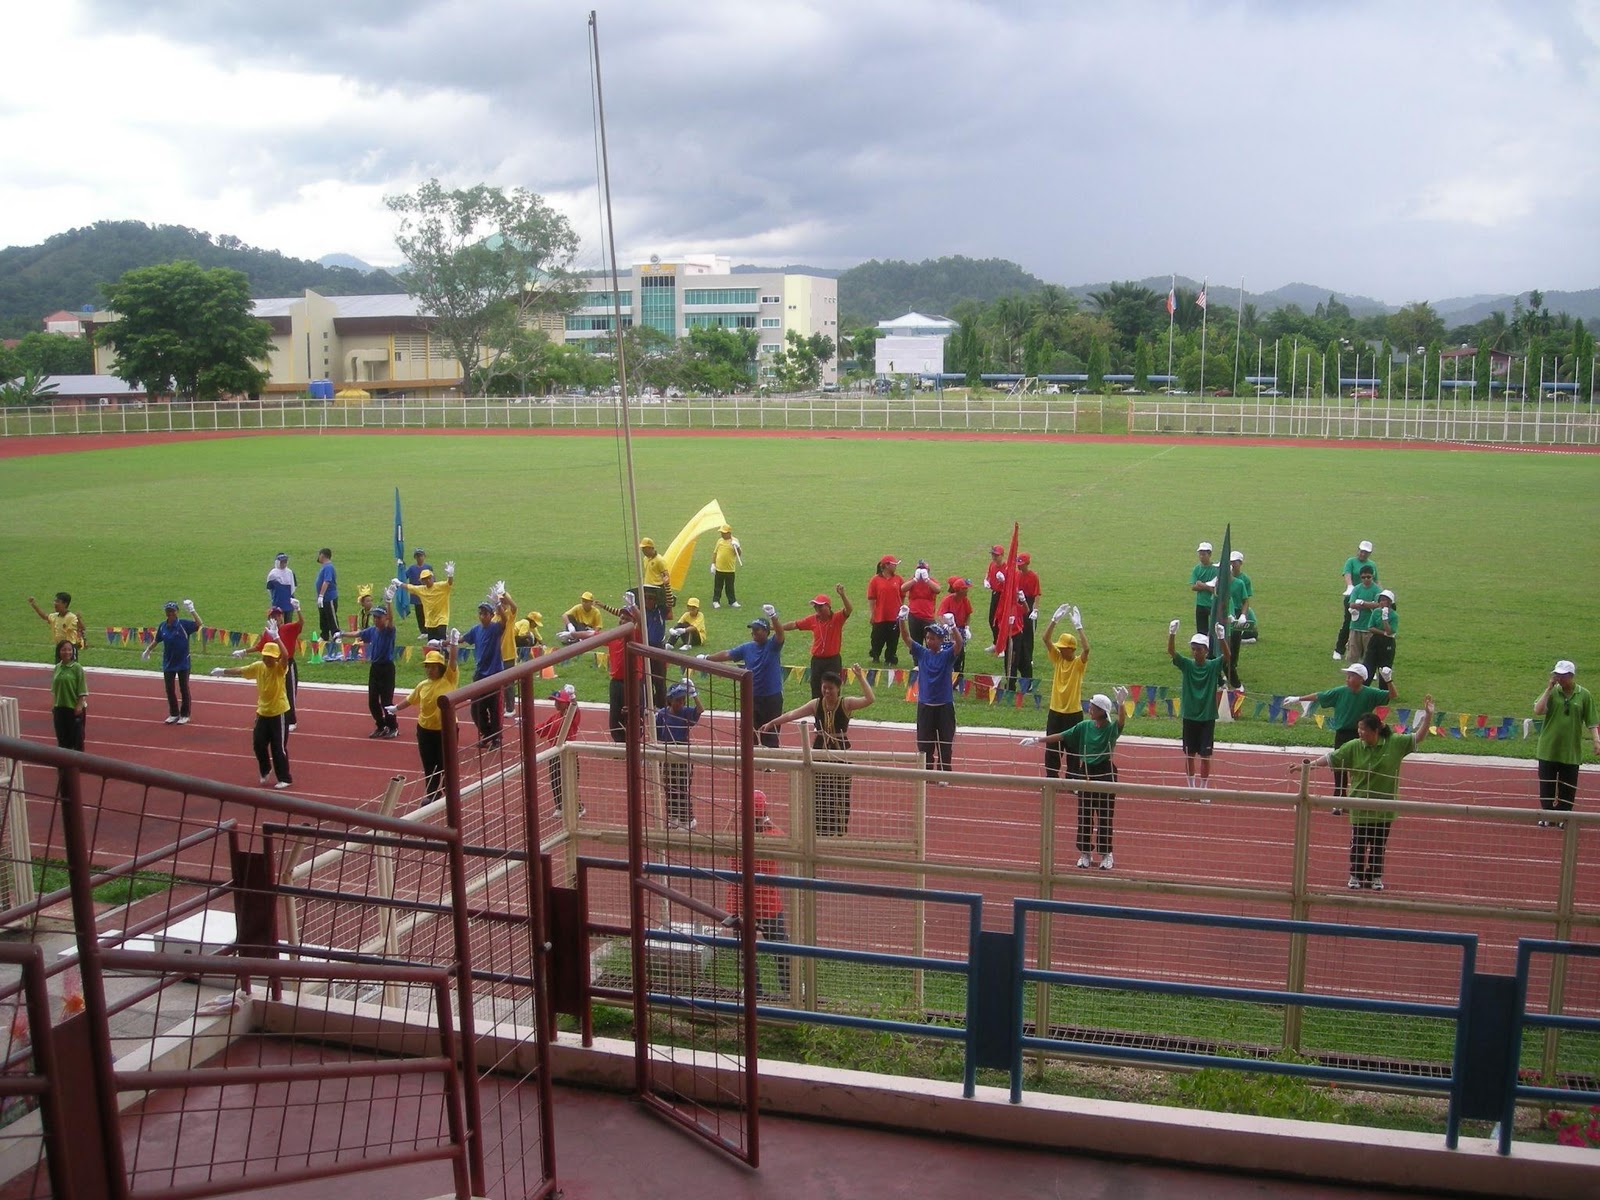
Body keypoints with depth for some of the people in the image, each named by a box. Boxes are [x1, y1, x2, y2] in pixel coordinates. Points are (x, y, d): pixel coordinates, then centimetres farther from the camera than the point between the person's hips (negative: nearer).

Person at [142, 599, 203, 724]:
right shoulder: (162, 626, 0)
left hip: (183, 663, -4)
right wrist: (147, 651, 22)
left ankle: (185, 715, 18)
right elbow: (156, 641, 15)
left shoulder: (183, 624, -13)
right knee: (170, 689, 9)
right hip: (168, 663, 4)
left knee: (184, 689, 6)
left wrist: (191, 610, -35)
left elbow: (199, 624, -29)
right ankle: (173, 714, 24)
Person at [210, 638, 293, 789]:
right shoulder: (258, 666, -1)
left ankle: (285, 779, 10)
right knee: (258, 743, 11)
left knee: (278, 747, -2)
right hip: (263, 712, 6)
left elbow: (286, 655, -38)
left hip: (279, 713, -6)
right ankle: (266, 770, 36)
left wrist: (276, 638, -42)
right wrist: (223, 670, 21)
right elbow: (240, 670, 14)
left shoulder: (280, 668, -17)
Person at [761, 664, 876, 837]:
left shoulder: (847, 703, -10)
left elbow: (870, 699, -23)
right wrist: (771, 723, -11)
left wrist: (860, 677, -30)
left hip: (841, 752, -3)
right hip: (820, 751, 3)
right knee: (819, 793, 7)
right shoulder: (816, 704, 0)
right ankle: (821, 831, 20)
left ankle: (840, 830, 16)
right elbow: (792, 714, -4)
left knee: (840, 794, 3)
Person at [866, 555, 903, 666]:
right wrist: (871, 613, -7)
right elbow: (871, 598, -4)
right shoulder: (875, 580, -6)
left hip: (894, 616, 2)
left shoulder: (898, 579, 3)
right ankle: (875, 656, 32)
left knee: (893, 640, 7)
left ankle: (890, 659, 19)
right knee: (878, 639, 10)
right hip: (880, 616, -2)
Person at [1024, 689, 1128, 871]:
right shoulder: (1085, 726, 2)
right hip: (1086, 773, 4)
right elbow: (1061, 736, 4)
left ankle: (1106, 855, 15)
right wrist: (1037, 740, 1)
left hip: (1105, 774, -4)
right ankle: (1085, 853, 17)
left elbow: (1121, 719, -31)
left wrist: (1121, 703, -51)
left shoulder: (1112, 728, -10)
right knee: (1084, 814, 7)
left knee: (1105, 815, 4)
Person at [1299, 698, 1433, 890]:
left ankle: (1375, 877, 28)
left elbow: (1418, 737, -6)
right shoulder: (1353, 747, -11)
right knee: (1358, 842, 9)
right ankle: (1356, 876, 25)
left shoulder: (1395, 743, -9)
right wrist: (1309, 764, -16)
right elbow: (1330, 757, -9)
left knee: (1379, 844, 12)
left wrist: (1428, 715, -18)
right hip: (1360, 805, 0)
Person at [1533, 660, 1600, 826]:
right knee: (1546, 785, 8)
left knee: (1568, 787, 7)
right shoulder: (1552, 692, -2)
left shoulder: (1584, 695, -3)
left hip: (1571, 751, -1)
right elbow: (1537, 711, -16)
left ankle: (1563, 818, 21)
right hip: (1548, 749, 1)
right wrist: (1549, 689, -16)